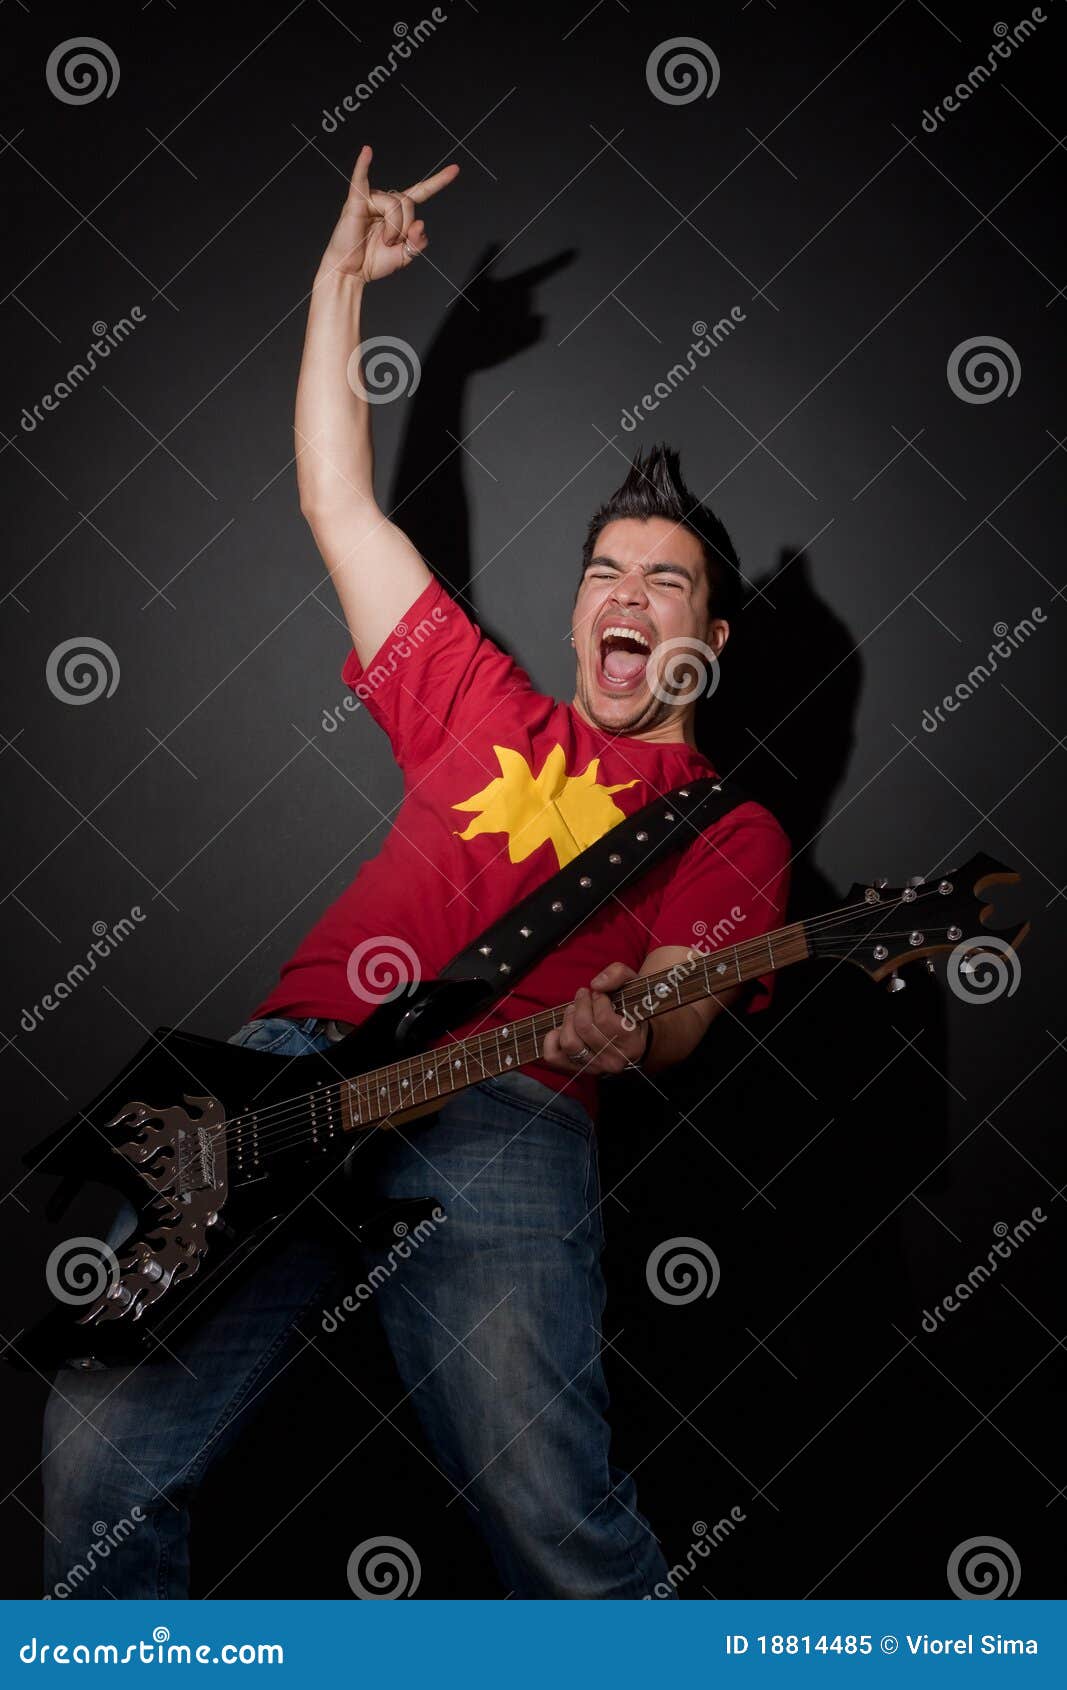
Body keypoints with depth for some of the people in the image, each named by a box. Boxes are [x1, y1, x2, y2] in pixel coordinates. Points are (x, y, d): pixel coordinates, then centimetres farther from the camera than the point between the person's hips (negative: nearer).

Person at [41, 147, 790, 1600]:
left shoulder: (733, 830, 18)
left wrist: (628, 1032, -21)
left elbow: (676, 1018, 4)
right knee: (98, 1456, -13)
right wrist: (345, 274, 30)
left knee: (553, 1512, -20)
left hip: (505, 1116, -2)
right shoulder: (487, 711, 25)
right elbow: (338, 498, 27)